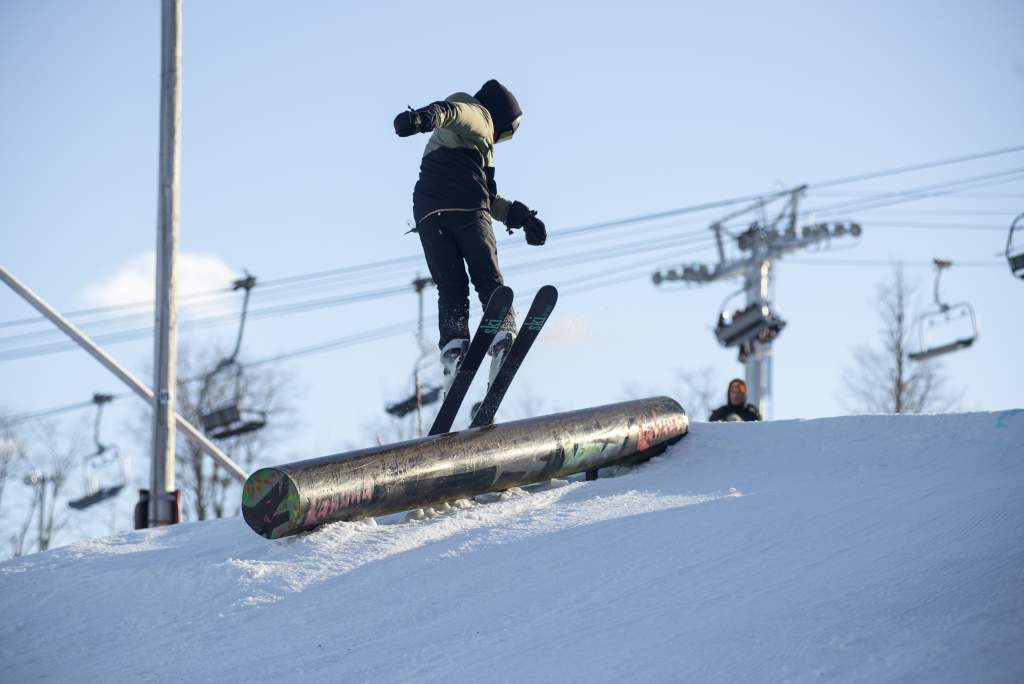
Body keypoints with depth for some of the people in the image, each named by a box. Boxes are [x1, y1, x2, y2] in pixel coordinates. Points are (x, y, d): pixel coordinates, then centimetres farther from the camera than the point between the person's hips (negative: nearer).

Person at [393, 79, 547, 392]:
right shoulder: (479, 115, 15)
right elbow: (452, 110, -12)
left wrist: (518, 213, 36)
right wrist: (428, 116, -33)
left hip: (428, 214, 6)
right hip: (466, 211, -6)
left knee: (451, 289, 2)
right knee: (489, 281, 0)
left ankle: (453, 346, -17)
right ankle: (503, 334, -19)